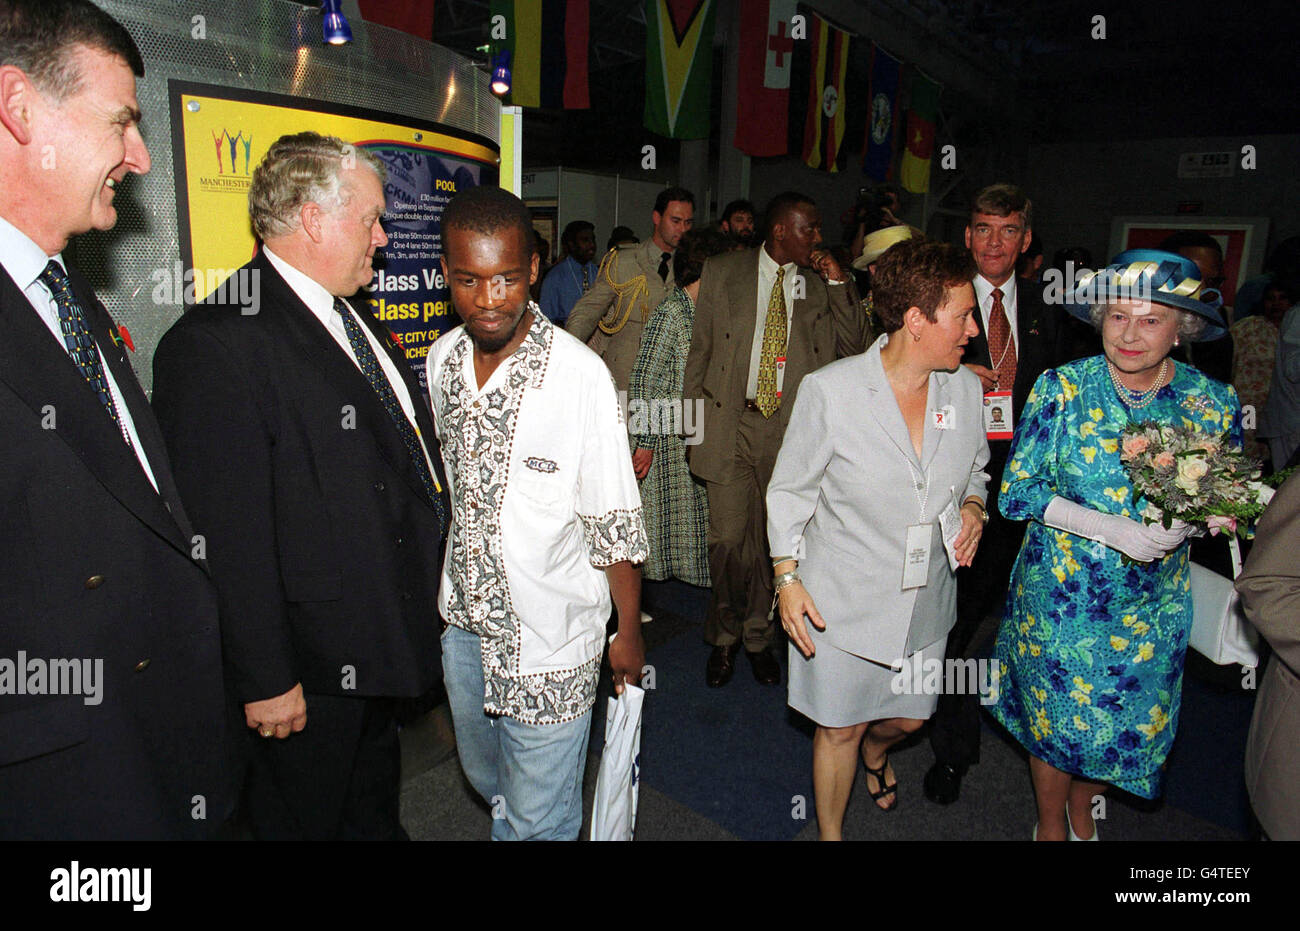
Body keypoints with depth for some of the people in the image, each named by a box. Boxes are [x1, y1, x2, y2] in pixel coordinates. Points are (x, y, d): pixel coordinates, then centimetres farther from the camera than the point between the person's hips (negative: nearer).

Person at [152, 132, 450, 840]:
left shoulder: (352, 317, 9)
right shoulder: (216, 341, -22)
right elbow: (229, 534, -23)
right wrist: (265, 680, -19)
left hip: (379, 646, 8)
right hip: (306, 674, -8)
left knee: (373, 812, 28)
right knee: (302, 819, 17)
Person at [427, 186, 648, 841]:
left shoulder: (579, 374, -22)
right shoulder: (441, 359, -3)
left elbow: (614, 520, -15)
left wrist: (629, 629, -7)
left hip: (549, 636, -6)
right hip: (463, 618, 6)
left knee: (537, 818, 10)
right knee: (486, 779, 27)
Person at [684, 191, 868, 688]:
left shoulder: (823, 282, 8)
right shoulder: (722, 271, 5)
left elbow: (855, 346, 3)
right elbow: (700, 347, 8)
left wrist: (838, 283, -4)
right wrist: (693, 413, 4)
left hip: (793, 425, 1)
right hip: (730, 422, -1)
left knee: (773, 538, 9)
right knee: (728, 538, -1)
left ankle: (758, 636, 30)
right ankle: (724, 637, 22)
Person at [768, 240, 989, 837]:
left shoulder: (965, 388, -3)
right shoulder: (831, 390, -17)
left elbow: (976, 465, 16)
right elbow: (790, 489, -7)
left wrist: (973, 506, -5)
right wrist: (787, 578, -10)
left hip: (926, 598, 5)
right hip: (844, 598, -4)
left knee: (908, 717, 22)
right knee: (839, 728, 11)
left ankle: (875, 751, 61)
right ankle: (830, 834, 40)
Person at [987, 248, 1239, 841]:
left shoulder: (1214, 403, -5)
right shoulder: (1062, 387, -11)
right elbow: (1016, 493, -12)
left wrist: (1188, 519, -18)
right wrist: (1111, 528, -23)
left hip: (1151, 607, 2)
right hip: (1059, 595, -2)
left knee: (1127, 723, 16)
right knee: (1056, 718, 12)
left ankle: (1082, 814, 47)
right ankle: (1051, 825, 41)